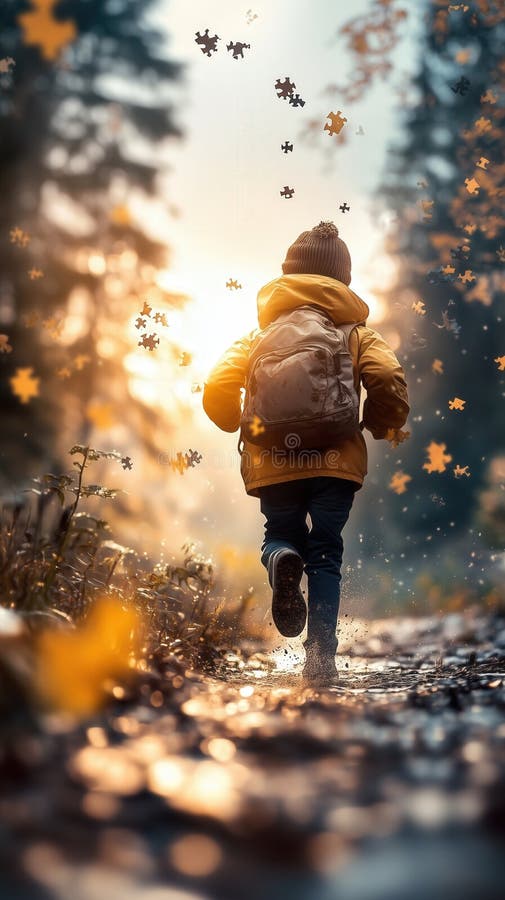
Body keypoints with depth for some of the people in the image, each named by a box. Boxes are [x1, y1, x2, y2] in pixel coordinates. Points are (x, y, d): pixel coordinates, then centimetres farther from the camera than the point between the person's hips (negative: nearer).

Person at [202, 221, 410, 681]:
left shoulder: (261, 333, 12)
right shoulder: (356, 332, 9)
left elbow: (217, 390, 0)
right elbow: (389, 382, -10)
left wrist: (242, 427, 19)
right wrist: (379, 426, 9)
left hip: (273, 463, 1)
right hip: (336, 461, -1)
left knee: (282, 535, 22)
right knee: (325, 554, 10)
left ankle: (281, 559, -15)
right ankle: (321, 653, -3)